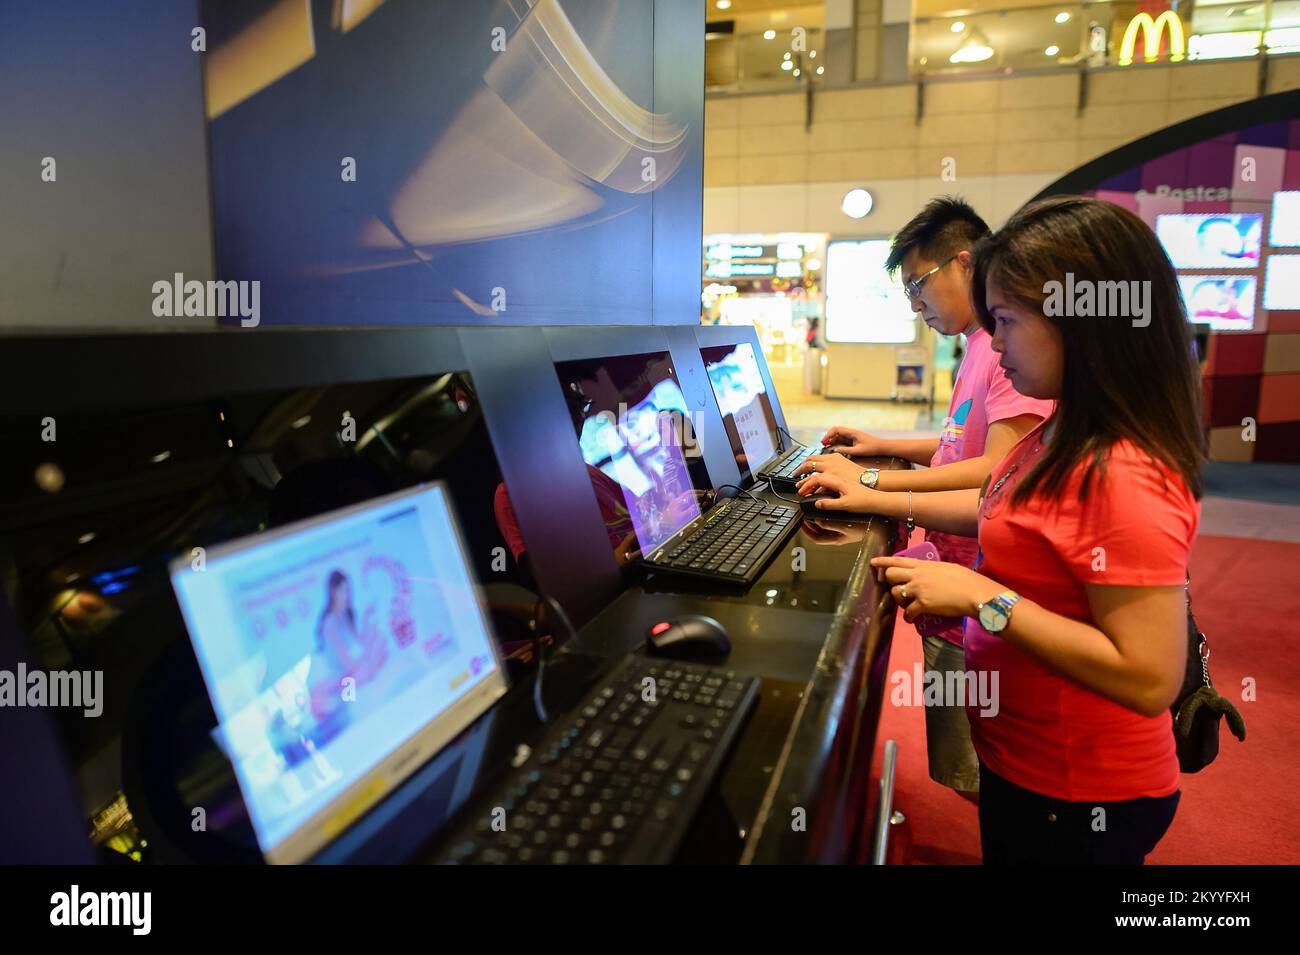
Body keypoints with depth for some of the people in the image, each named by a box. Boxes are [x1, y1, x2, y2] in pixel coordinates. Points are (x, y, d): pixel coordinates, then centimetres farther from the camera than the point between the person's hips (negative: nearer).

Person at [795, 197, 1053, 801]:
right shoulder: (979, 345, 16)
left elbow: (998, 470, -24)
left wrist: (870, 481, -23)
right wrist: (882, 446, 13)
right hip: (954, 577, 10)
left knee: (973, 776, 3)